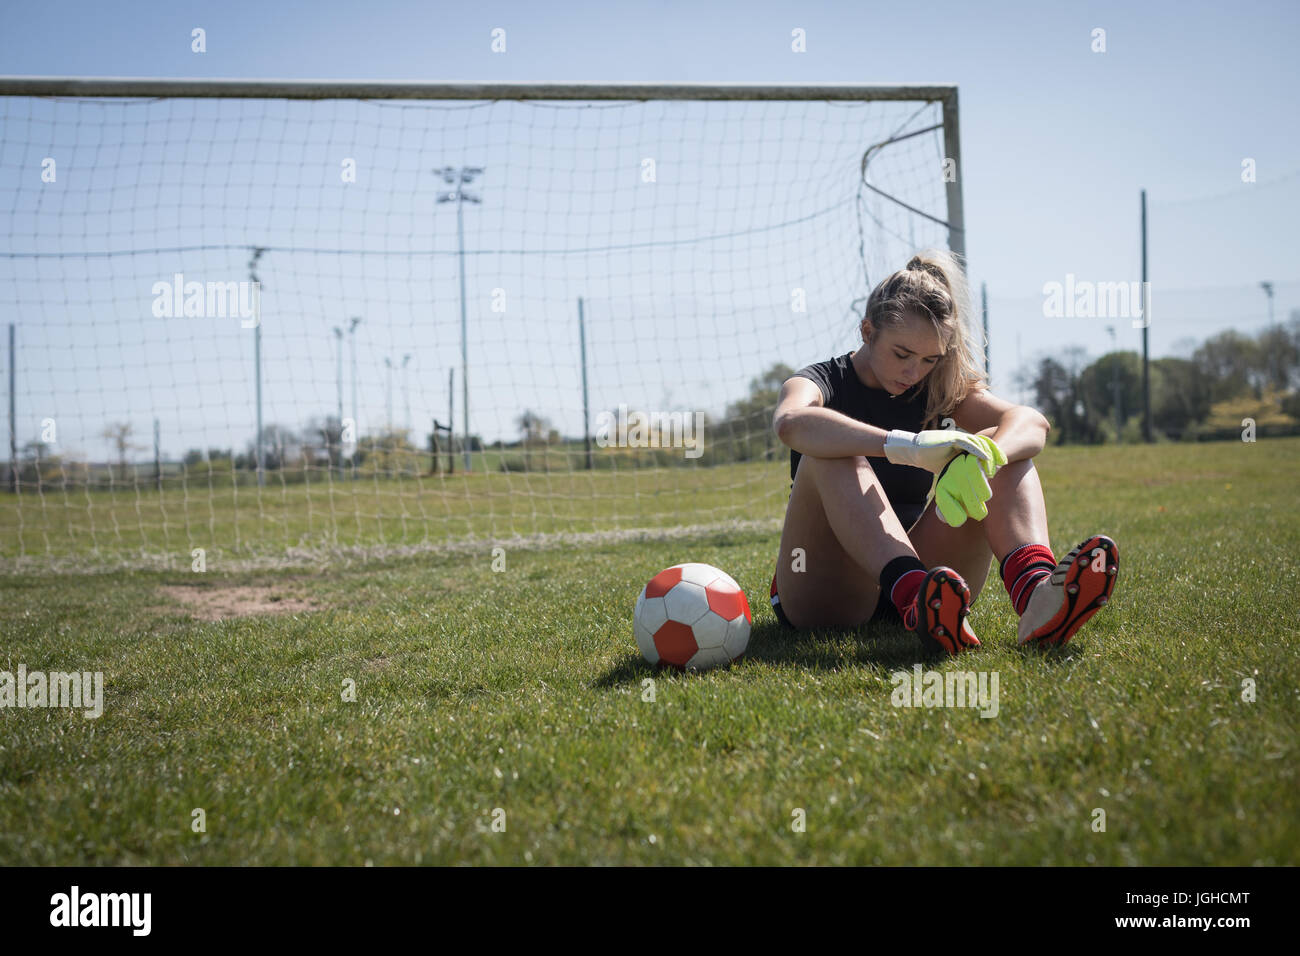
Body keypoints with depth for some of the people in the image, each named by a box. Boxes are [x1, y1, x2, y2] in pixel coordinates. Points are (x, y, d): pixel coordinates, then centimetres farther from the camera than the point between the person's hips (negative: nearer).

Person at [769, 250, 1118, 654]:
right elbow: (791, 423, -31)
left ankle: (1036, 593, -44)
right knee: (832, 454, -28)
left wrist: (980, 458, -35)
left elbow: (1032, 422, -12)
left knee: (1000, 446, -13)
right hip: (822, 601, -3)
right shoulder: (824, 382, -2)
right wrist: (909, 447, -43)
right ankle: (916, 595, -54)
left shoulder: (940, 389, 9)